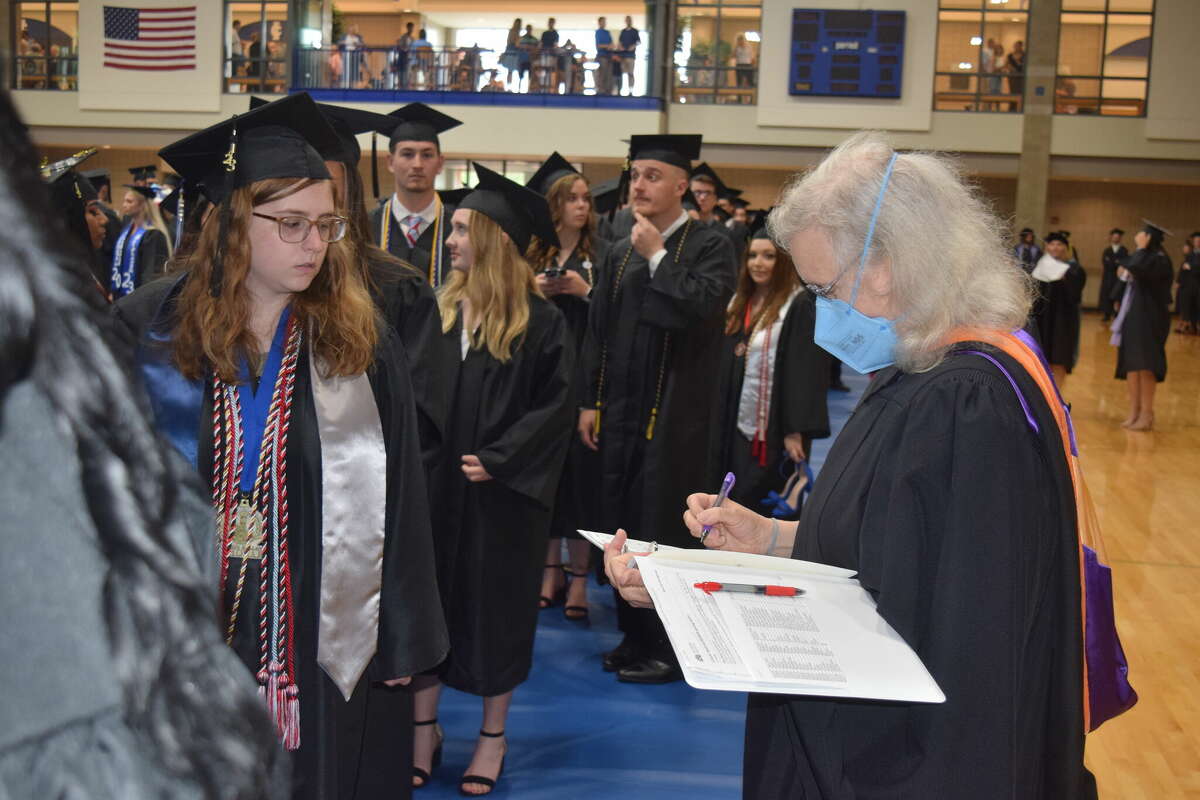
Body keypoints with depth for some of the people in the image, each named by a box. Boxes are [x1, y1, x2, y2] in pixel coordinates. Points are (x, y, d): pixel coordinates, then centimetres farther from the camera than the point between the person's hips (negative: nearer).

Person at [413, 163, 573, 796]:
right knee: (428, 598, 11)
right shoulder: (440, 310, 3)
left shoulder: (540, 323, -9)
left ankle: (492, 734, 25)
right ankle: (424, 726, 27)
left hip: (501, 495, -4)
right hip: (434, 487, 4)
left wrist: (497, 459, -18)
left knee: (494, 604, 8)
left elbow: (554, 406, -10)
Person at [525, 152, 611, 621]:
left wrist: (585, 291, -15)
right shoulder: (531, 255, 8)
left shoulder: (601, 255, 0)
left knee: (579, 468, -3)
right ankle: (551, 568, 17)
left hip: (584, 377, -3)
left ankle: (578, 575, 7)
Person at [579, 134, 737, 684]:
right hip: (621, 412, 6)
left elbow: (702, 305, -23)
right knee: (621, 527, 11)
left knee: (662, 532, -3)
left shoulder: (709, 245, -5)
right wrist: (591, 401, 9)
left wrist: (657, 256, -14)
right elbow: (598, 330, 14)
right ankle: (634, 636, 25)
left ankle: (667, 649, 10)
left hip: (674, 415, -6)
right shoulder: (620, 252, 13)